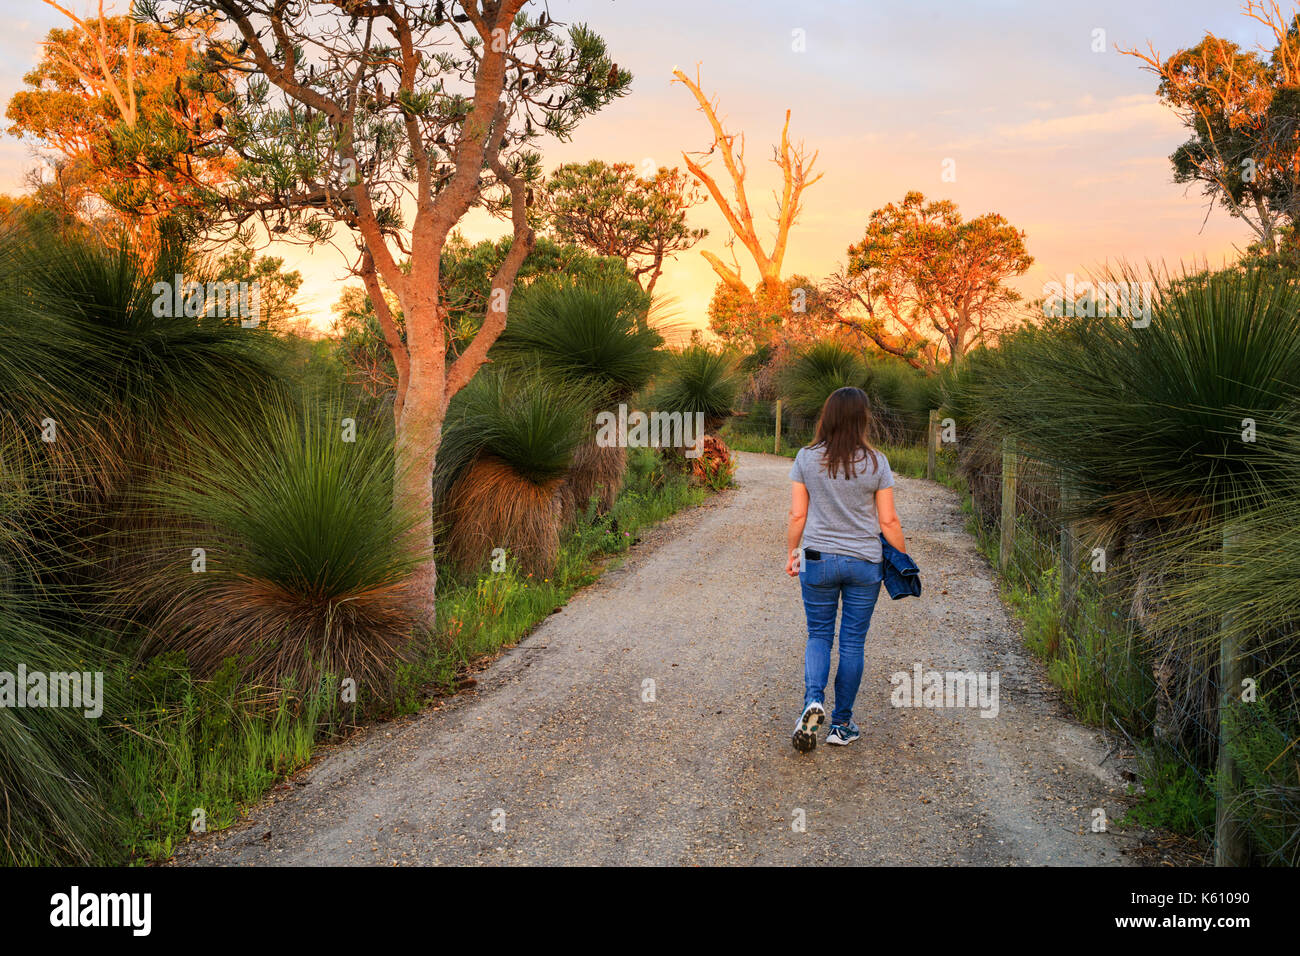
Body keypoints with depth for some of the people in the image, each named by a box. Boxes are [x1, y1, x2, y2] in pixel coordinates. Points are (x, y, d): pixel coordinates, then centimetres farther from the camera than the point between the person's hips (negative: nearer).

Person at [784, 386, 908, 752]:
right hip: (864, 563, 0)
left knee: (818, 635, 14)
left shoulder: (806, 458, -4)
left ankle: (814, 699, -10)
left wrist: (792, 553, 12)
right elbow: (888, 521, -3)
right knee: (853, 643, 9)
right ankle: (841, 725, 17)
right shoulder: (876, 462, -6)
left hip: (818, 560, 0)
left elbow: (797, 516, -1)